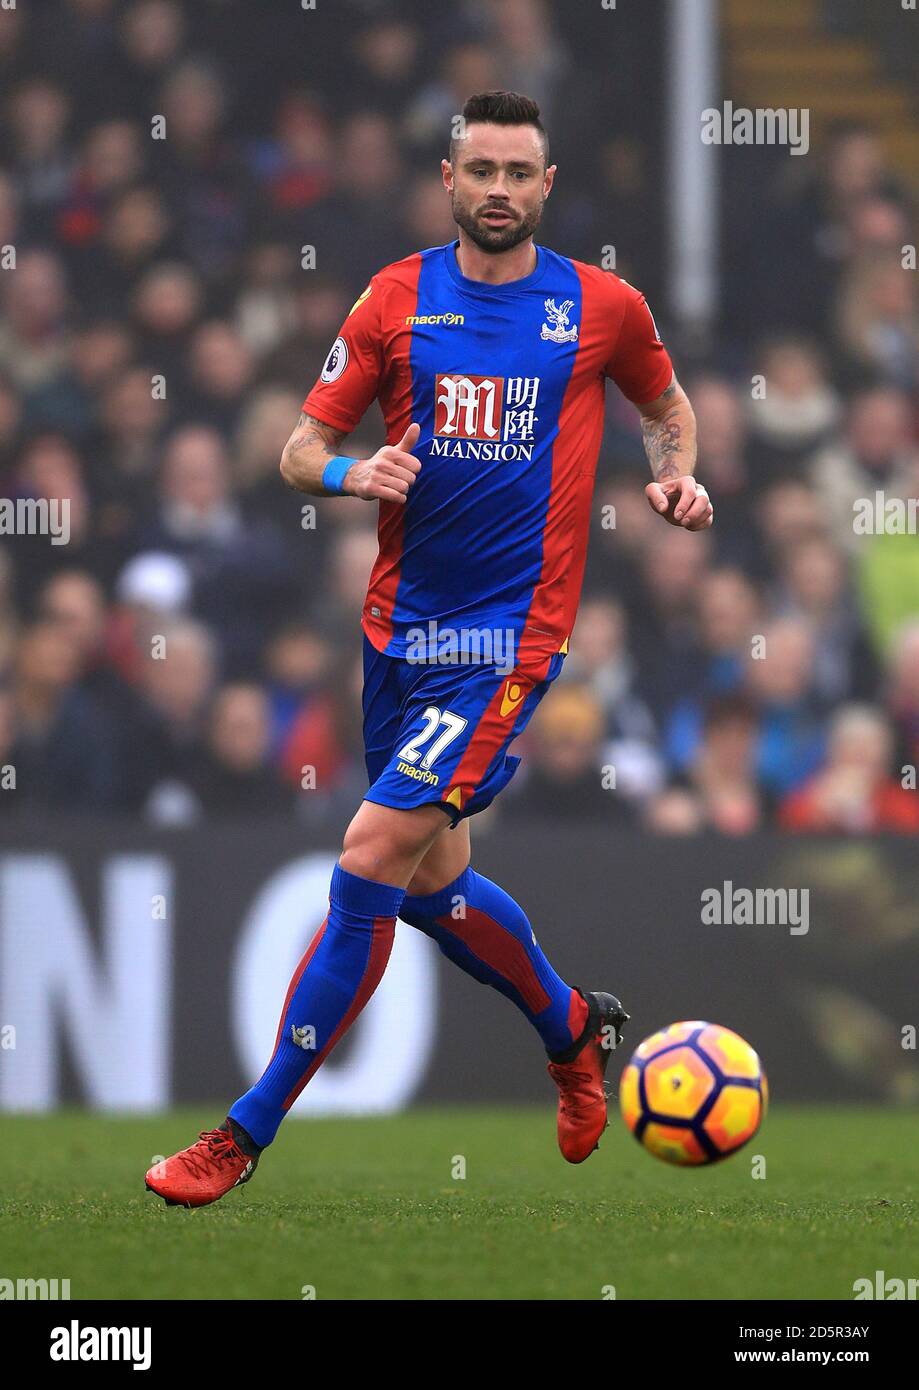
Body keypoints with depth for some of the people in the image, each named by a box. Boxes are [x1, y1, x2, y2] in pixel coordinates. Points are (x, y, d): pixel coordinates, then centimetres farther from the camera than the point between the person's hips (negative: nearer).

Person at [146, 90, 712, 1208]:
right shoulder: (396, 300, 4)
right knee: (431, 883, 15)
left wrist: (677, 477, 1)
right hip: (400, 625, 4)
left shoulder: (602, 307, 1)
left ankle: (247, 1134, -10)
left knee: (372, 858, -15)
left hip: (510, 635, -4)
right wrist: (348, 473, -17)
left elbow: (664, 403, 21)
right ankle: (573, 1030, 44)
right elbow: (299, 451, 5)